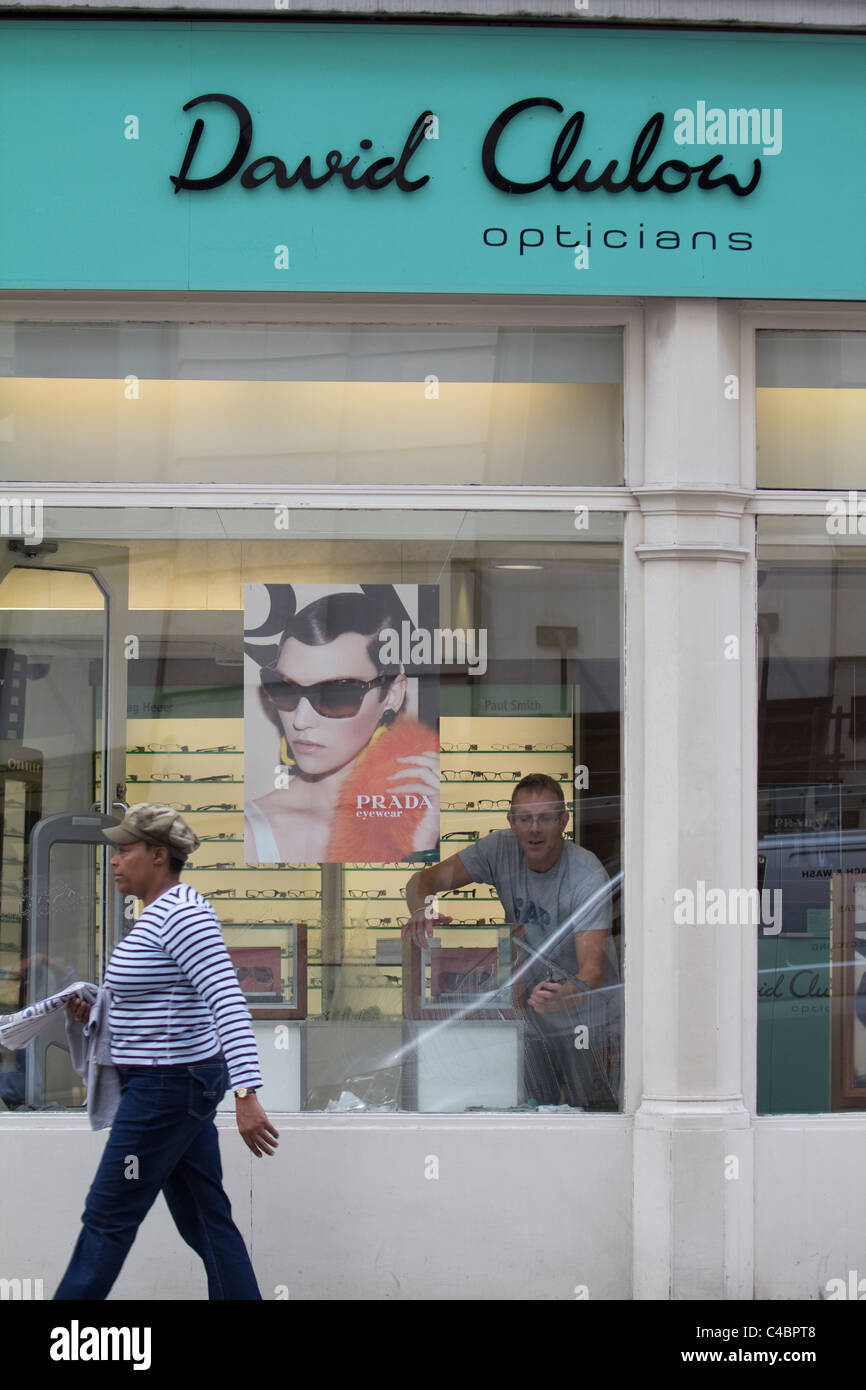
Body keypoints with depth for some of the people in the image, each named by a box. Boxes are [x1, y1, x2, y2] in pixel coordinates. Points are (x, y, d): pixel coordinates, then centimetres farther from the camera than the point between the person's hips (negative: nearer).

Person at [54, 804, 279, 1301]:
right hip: (177, 1083, 11)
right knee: (205, 1218, 11)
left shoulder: (181, 914, -18)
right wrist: (100, 1013, 10)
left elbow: (228, 1003, -27)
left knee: (108, 1217, -1)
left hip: (168, 1086, -11)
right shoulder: (159, 913, 14)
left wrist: (247, 1093, -35)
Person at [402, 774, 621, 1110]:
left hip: (586, 1018, -4)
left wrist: (563, 997, -55)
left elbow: (592, 971, -32)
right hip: (534, 1020, 4)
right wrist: (422, 911, -32)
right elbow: (422, 880, -8)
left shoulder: (588, 877, -22)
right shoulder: (501, 850, -9)